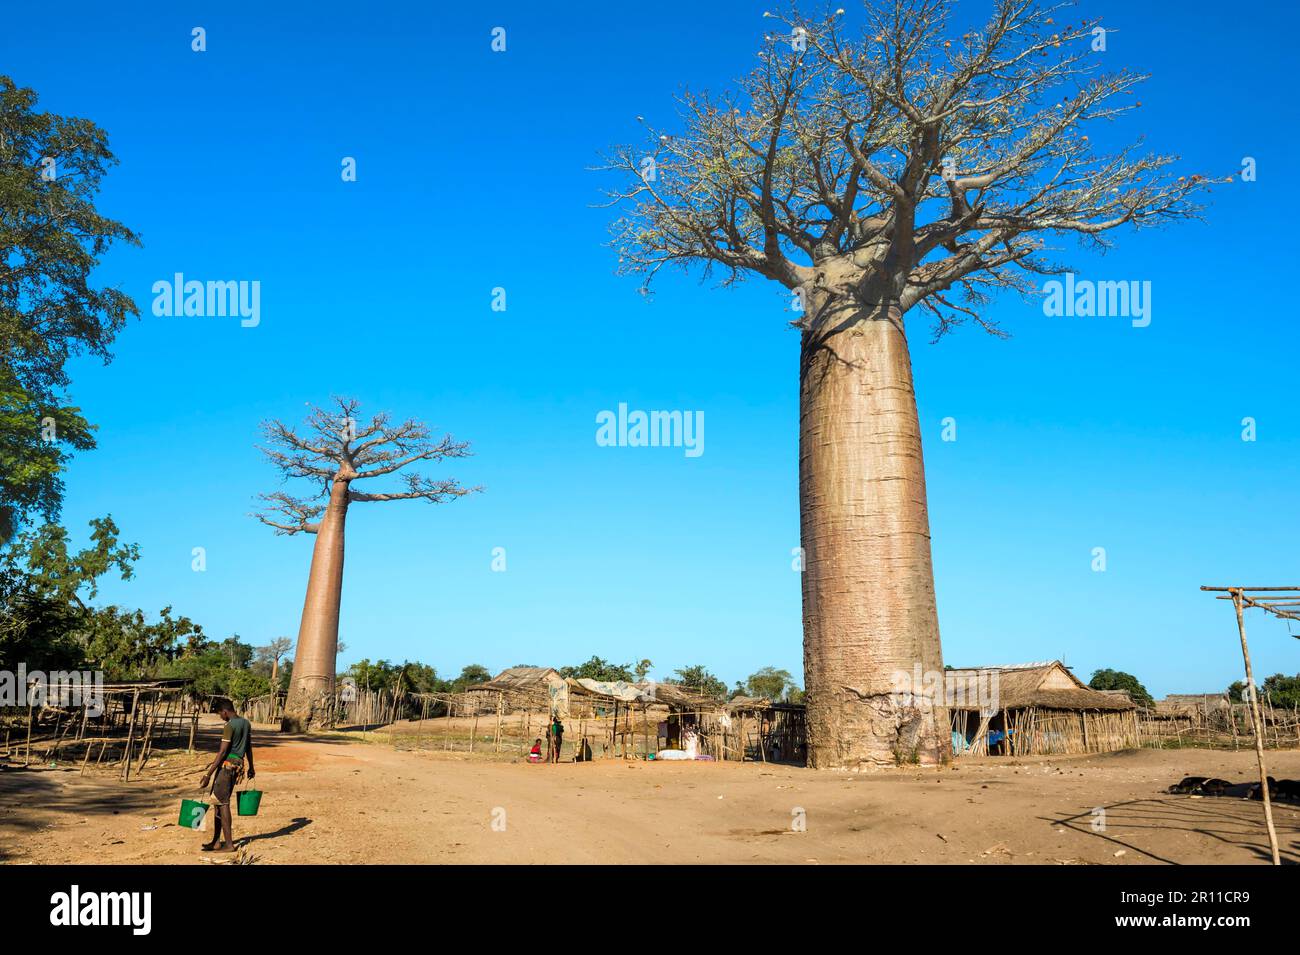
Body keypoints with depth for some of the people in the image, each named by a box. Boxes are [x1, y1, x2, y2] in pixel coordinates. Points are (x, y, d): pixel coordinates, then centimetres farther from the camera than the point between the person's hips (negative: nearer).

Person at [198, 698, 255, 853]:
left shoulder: (230, 726, -15)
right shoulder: (246, 723, 10)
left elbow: (222, 752, -19)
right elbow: (249, 747, 19)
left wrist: (208, 775, -17)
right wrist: (250, 767, 29)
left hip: (227, 765, -9)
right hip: (238, 764, 9)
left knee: (222, 803, -3)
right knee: (220, 802, 16)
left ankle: (229, 844, -3)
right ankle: (216, 841, 21)